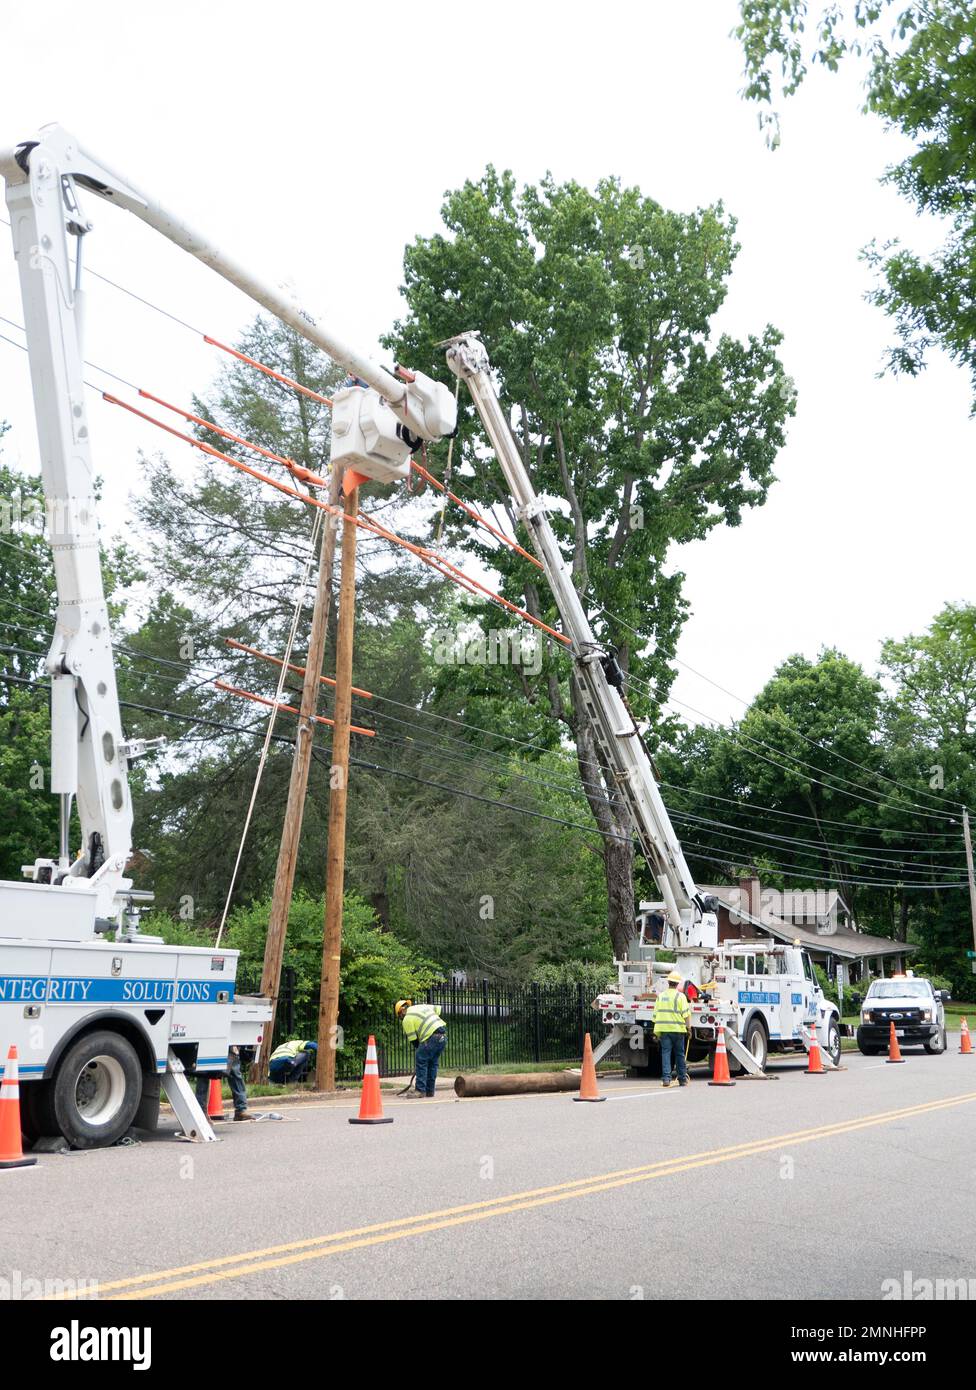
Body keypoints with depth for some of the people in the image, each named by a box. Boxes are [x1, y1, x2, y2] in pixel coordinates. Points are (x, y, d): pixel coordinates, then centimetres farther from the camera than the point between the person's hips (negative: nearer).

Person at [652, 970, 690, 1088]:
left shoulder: (661, 996, 10)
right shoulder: (680, 996, -4)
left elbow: (656, 1014, 13)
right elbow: (686, 1013, -9)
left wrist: (656, 1032, 19)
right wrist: (689, 1027, 0)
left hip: (663, 1029, 3)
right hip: (677, 1029, -3)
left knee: (665, 1053, 1)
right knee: (679, 1054, 8)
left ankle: (666, 1078, -9)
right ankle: (682, 1079, 15)